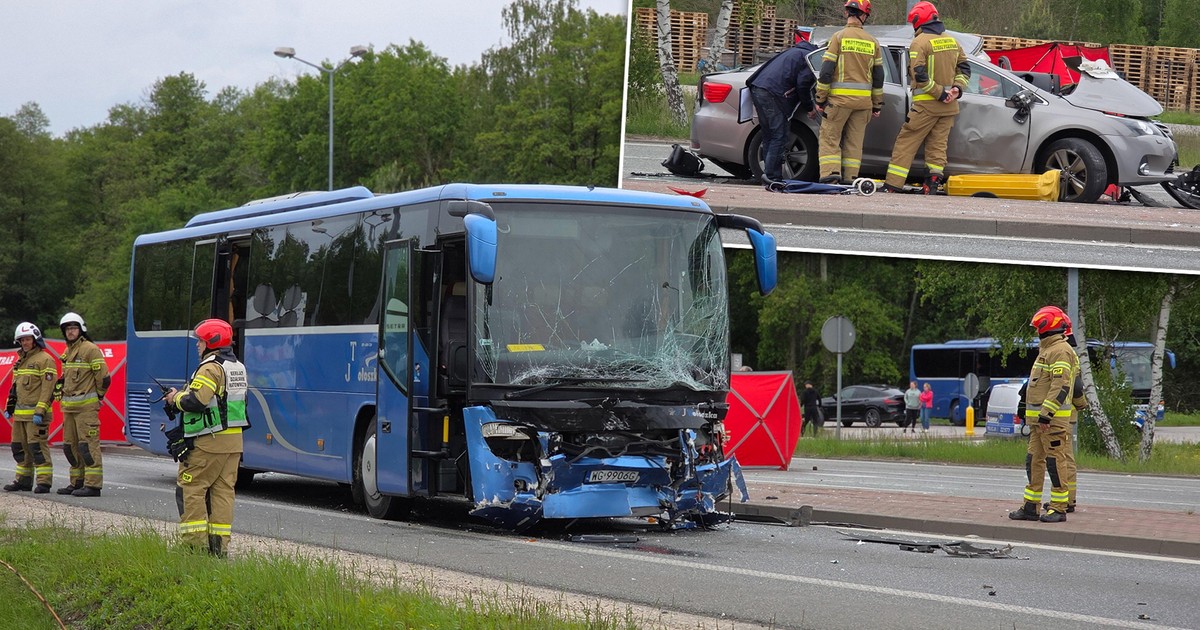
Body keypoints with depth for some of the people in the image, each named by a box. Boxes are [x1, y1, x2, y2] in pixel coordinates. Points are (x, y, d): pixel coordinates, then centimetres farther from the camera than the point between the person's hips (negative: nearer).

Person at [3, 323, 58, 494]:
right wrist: (9, 407, 19)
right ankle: (23, 479, 20)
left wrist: (40, 412, -21)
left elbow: (48, 388, -16)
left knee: (37, 446, -11)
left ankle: (44, 481, -9)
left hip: (36, 414, -9)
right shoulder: (21, 360, 19)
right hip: (20, 413, 9)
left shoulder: (45, 359, -9)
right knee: (19, 447, 12)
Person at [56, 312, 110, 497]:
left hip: (86, 405, -9)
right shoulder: (68, 352, 18)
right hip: (69, 406, 9)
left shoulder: (91, 349, -9)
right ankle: (77, 481, 19)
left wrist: (97, 397, -2)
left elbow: (103, 377, -12)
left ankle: (93, 484, -12)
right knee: (70, 445, 11)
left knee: (88, 445, -11)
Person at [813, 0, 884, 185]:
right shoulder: (873, 42, 9)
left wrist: (820, 99, -2)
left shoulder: (839, 37, -4)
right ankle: (850, 178, 5)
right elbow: (879, 76, 11)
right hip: (864, 100, 4)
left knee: (830, 138, 2)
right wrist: (877, 105, 18)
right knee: (854, 141, 8)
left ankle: (830, 173, -10)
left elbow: (826, 71, -8)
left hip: (839, 98, -4)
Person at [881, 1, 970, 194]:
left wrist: (939, 93, -14)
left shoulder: (919, 43, -11)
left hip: (926, 104, -6)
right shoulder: (952, 41, 12)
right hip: (949, 105, 6)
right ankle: (935, 180, 1)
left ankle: (892, 185, -3)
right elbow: (964, 68, 14)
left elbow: (919, 75, -19)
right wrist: (957, 88, 1)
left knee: (906, 142, -1)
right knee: (938, 143, 12)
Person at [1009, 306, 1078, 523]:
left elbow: (1061, 387, -21)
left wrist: (1046, 414, -24)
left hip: (1054, 420, -10)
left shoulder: (1060, 351, -13)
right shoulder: (1047, 350, 20)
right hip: (1040, 418, 10)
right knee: (1034, 461, 10)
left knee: (1055, 461, -6)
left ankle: (1059, 509, -3)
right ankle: (1031, 507, 13)